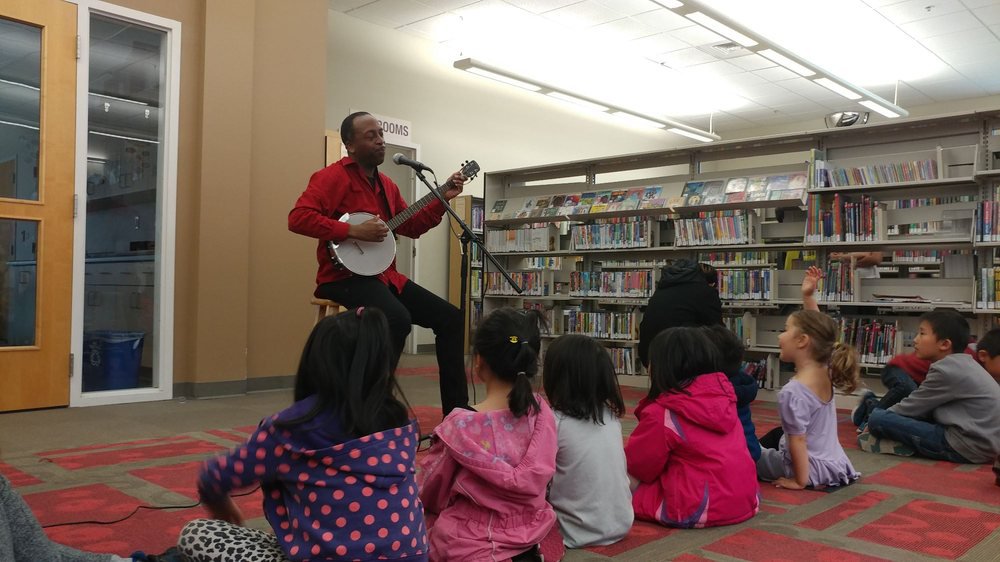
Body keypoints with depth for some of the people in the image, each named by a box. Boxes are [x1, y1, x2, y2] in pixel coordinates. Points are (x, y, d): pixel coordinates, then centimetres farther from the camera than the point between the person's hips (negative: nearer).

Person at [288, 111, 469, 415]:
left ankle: (457, 411, 7)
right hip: (346, 276, -8)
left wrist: (442, 198, 10)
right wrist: (353, 231, -25)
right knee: (398, 319, -36)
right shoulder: (333, 176, -9)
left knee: (450, 317, 1)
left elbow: (411, 226, 21)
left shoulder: (386, 184, 17)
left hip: (385, 275, 9)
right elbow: (298, 218, -21)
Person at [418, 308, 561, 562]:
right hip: (530, 534, 4)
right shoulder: (542, 413, -9)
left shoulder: (460, 425, -20)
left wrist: (431, 510, 17)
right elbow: (534, 480, 0)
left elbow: (429, 491, -4)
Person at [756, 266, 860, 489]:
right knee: (778, 434, 35)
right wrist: (808, 296, 3)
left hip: (813, 469, -8)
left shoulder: (793, 391, -28)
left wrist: (800, 481, -18)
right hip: (835, 463, 9)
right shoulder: (824, 371, -5)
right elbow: (818, 327, 8)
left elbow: (798, 441, -26)